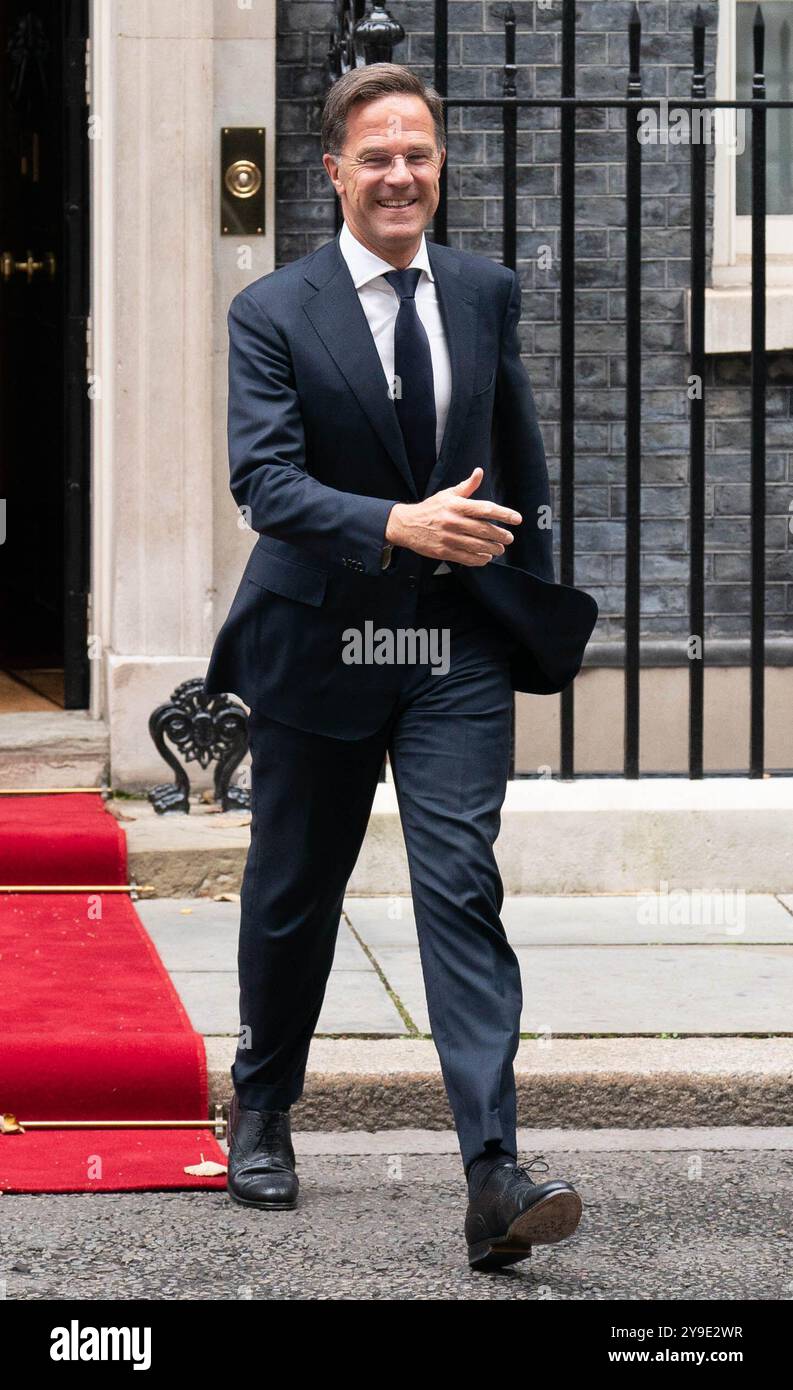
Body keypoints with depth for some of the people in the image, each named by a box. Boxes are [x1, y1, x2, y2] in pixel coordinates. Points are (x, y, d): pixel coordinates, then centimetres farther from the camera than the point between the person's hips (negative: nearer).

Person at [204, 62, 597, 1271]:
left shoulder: (487, 294, 5)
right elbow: (263, 478, -19)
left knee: (463, 889, -12)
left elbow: (521, 458, 16)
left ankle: (494, 1174, -19)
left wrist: (540, 606, 18)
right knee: (293, 894, 14)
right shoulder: (273, 313, -7)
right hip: (318, 642, -1)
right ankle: (261, 1108, 39)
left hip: (457, 649, 1)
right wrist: (399, 524, -33)